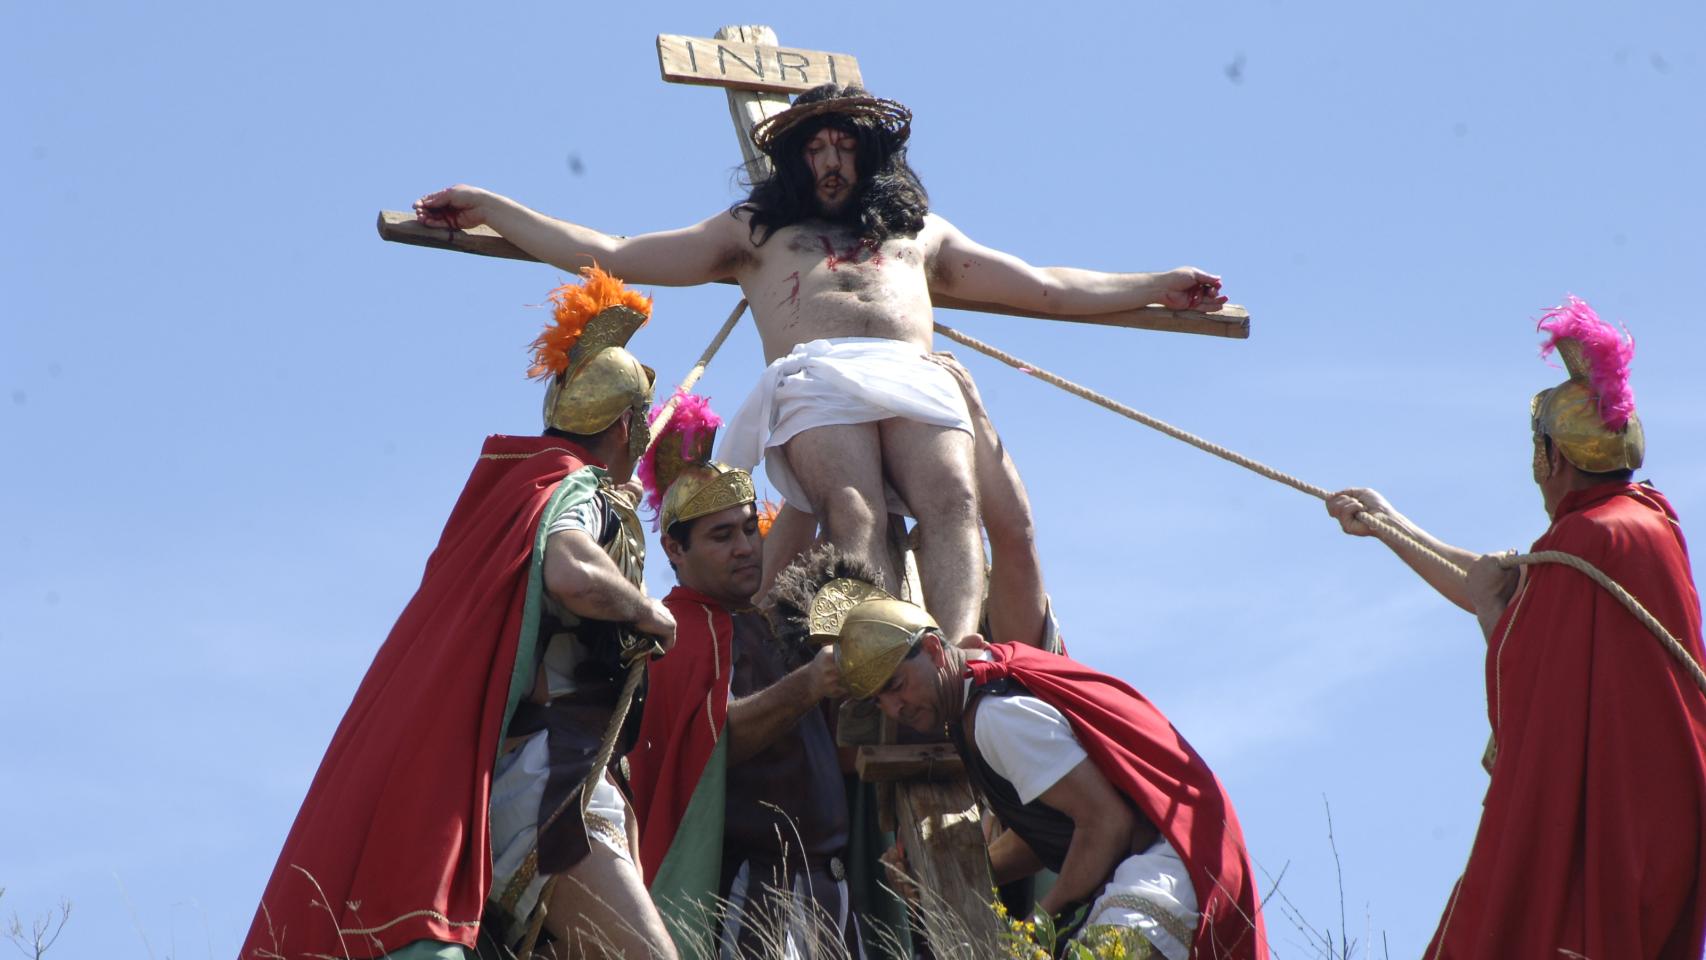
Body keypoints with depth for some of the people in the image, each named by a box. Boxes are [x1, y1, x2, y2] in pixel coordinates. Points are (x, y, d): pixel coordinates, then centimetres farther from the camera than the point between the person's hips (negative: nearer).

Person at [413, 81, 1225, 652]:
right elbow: (610, 256, 30)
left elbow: (1045, 288, 41)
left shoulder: (919, 236, 39)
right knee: (854, 513, -33)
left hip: (915, 377, 2)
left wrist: (1154, 288, 38)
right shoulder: (755, 232, 33)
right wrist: (491, 210, 25)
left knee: (951, 502, -30)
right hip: (814, 378, -2)